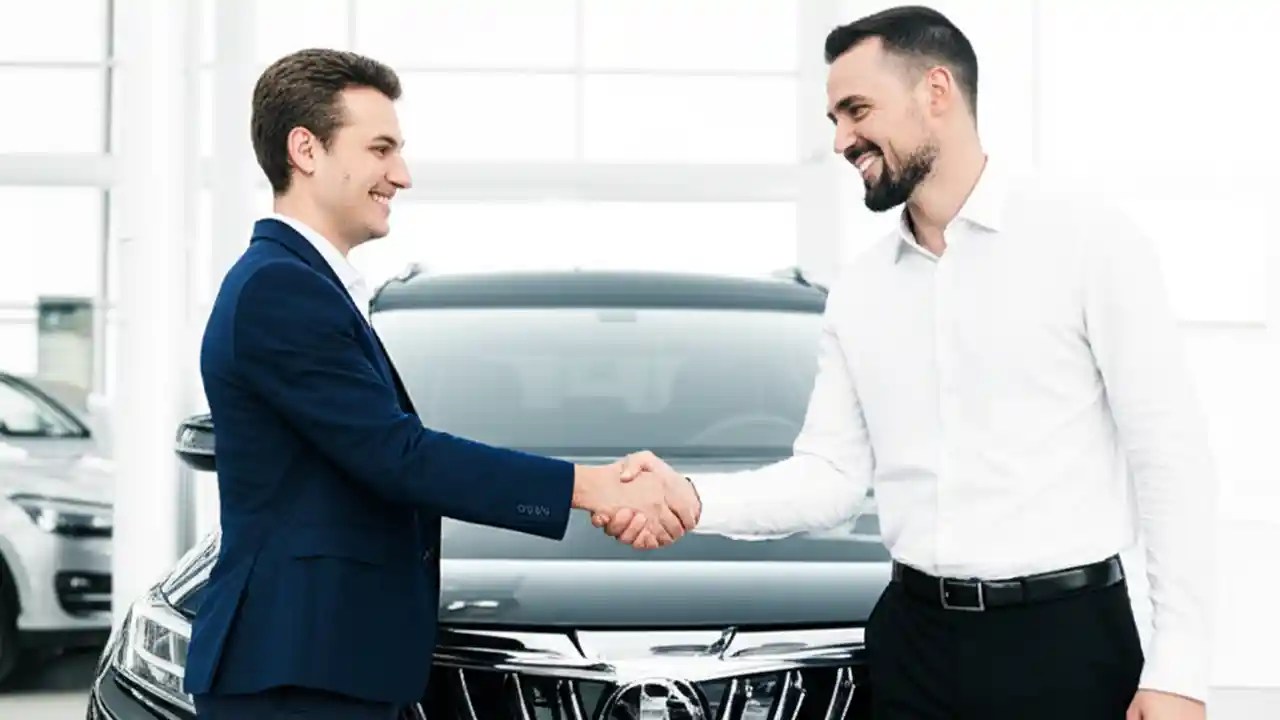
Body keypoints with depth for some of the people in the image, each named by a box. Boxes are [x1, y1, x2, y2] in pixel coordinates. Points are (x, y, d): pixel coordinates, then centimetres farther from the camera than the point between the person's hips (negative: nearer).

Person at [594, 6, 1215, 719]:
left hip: (1064, 638, -5)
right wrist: (695, 499, -10)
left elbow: (1171, 452, -8)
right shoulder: (859, 289, 9)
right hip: (912, 638, 5)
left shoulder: (1082, 233, -7)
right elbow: (833, 476, 8)